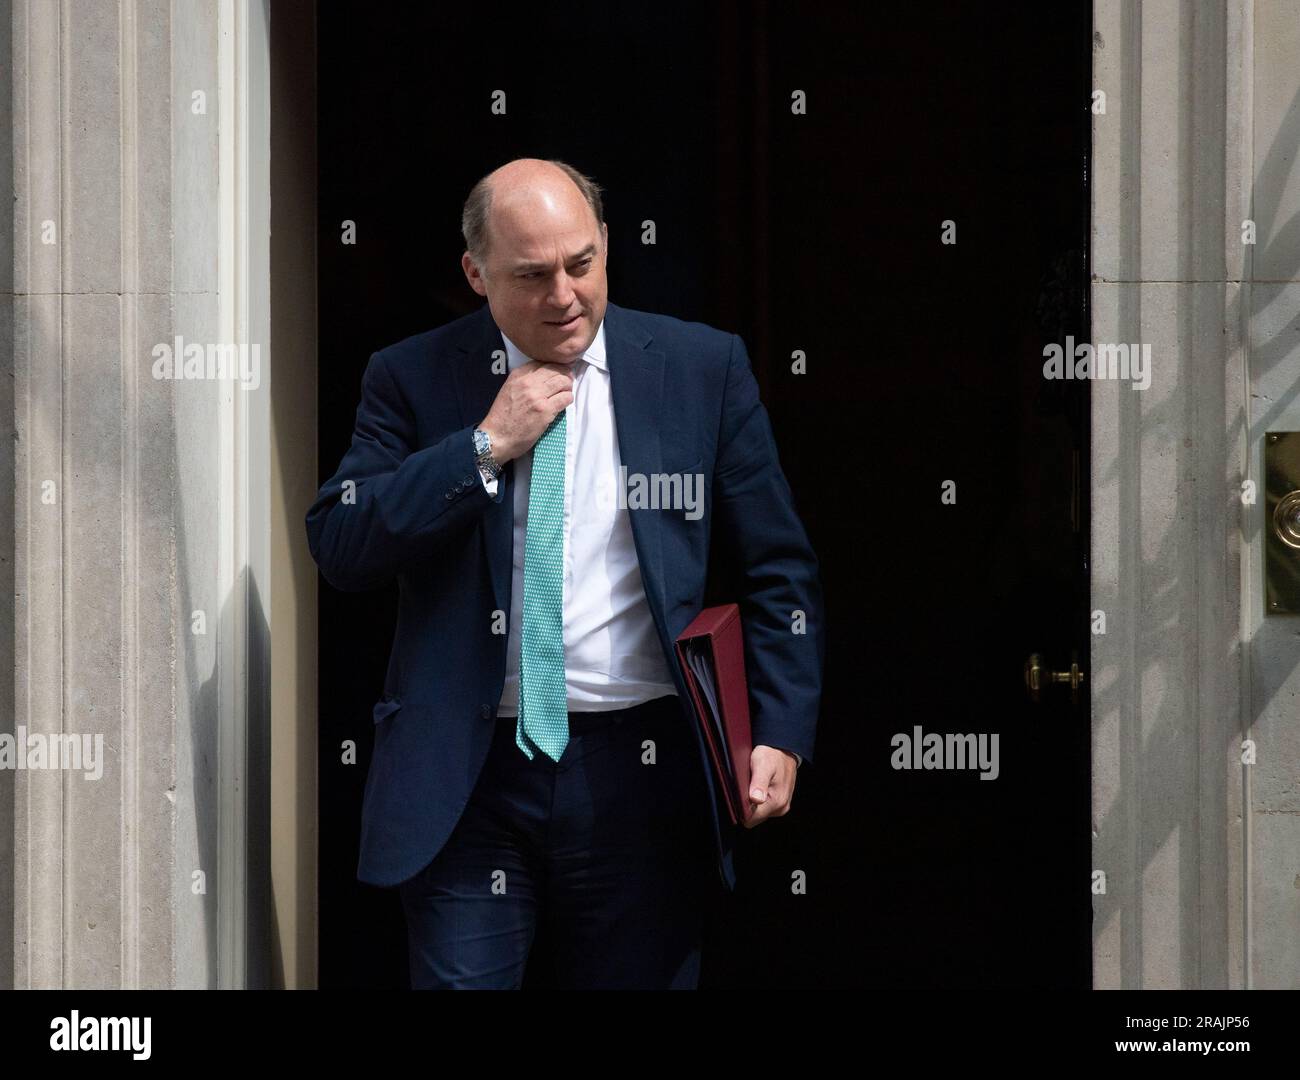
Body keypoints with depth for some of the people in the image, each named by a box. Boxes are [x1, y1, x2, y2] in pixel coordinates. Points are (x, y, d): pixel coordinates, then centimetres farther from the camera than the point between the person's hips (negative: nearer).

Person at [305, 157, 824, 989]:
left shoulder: (703, 368, 4)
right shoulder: (414, 379, 4)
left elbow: (779, 570, 6)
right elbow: (338, 549, -5)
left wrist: (782, 733, -5)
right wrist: (485, 446, -12)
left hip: (640, 770, 1)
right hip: (467, 777, 0)